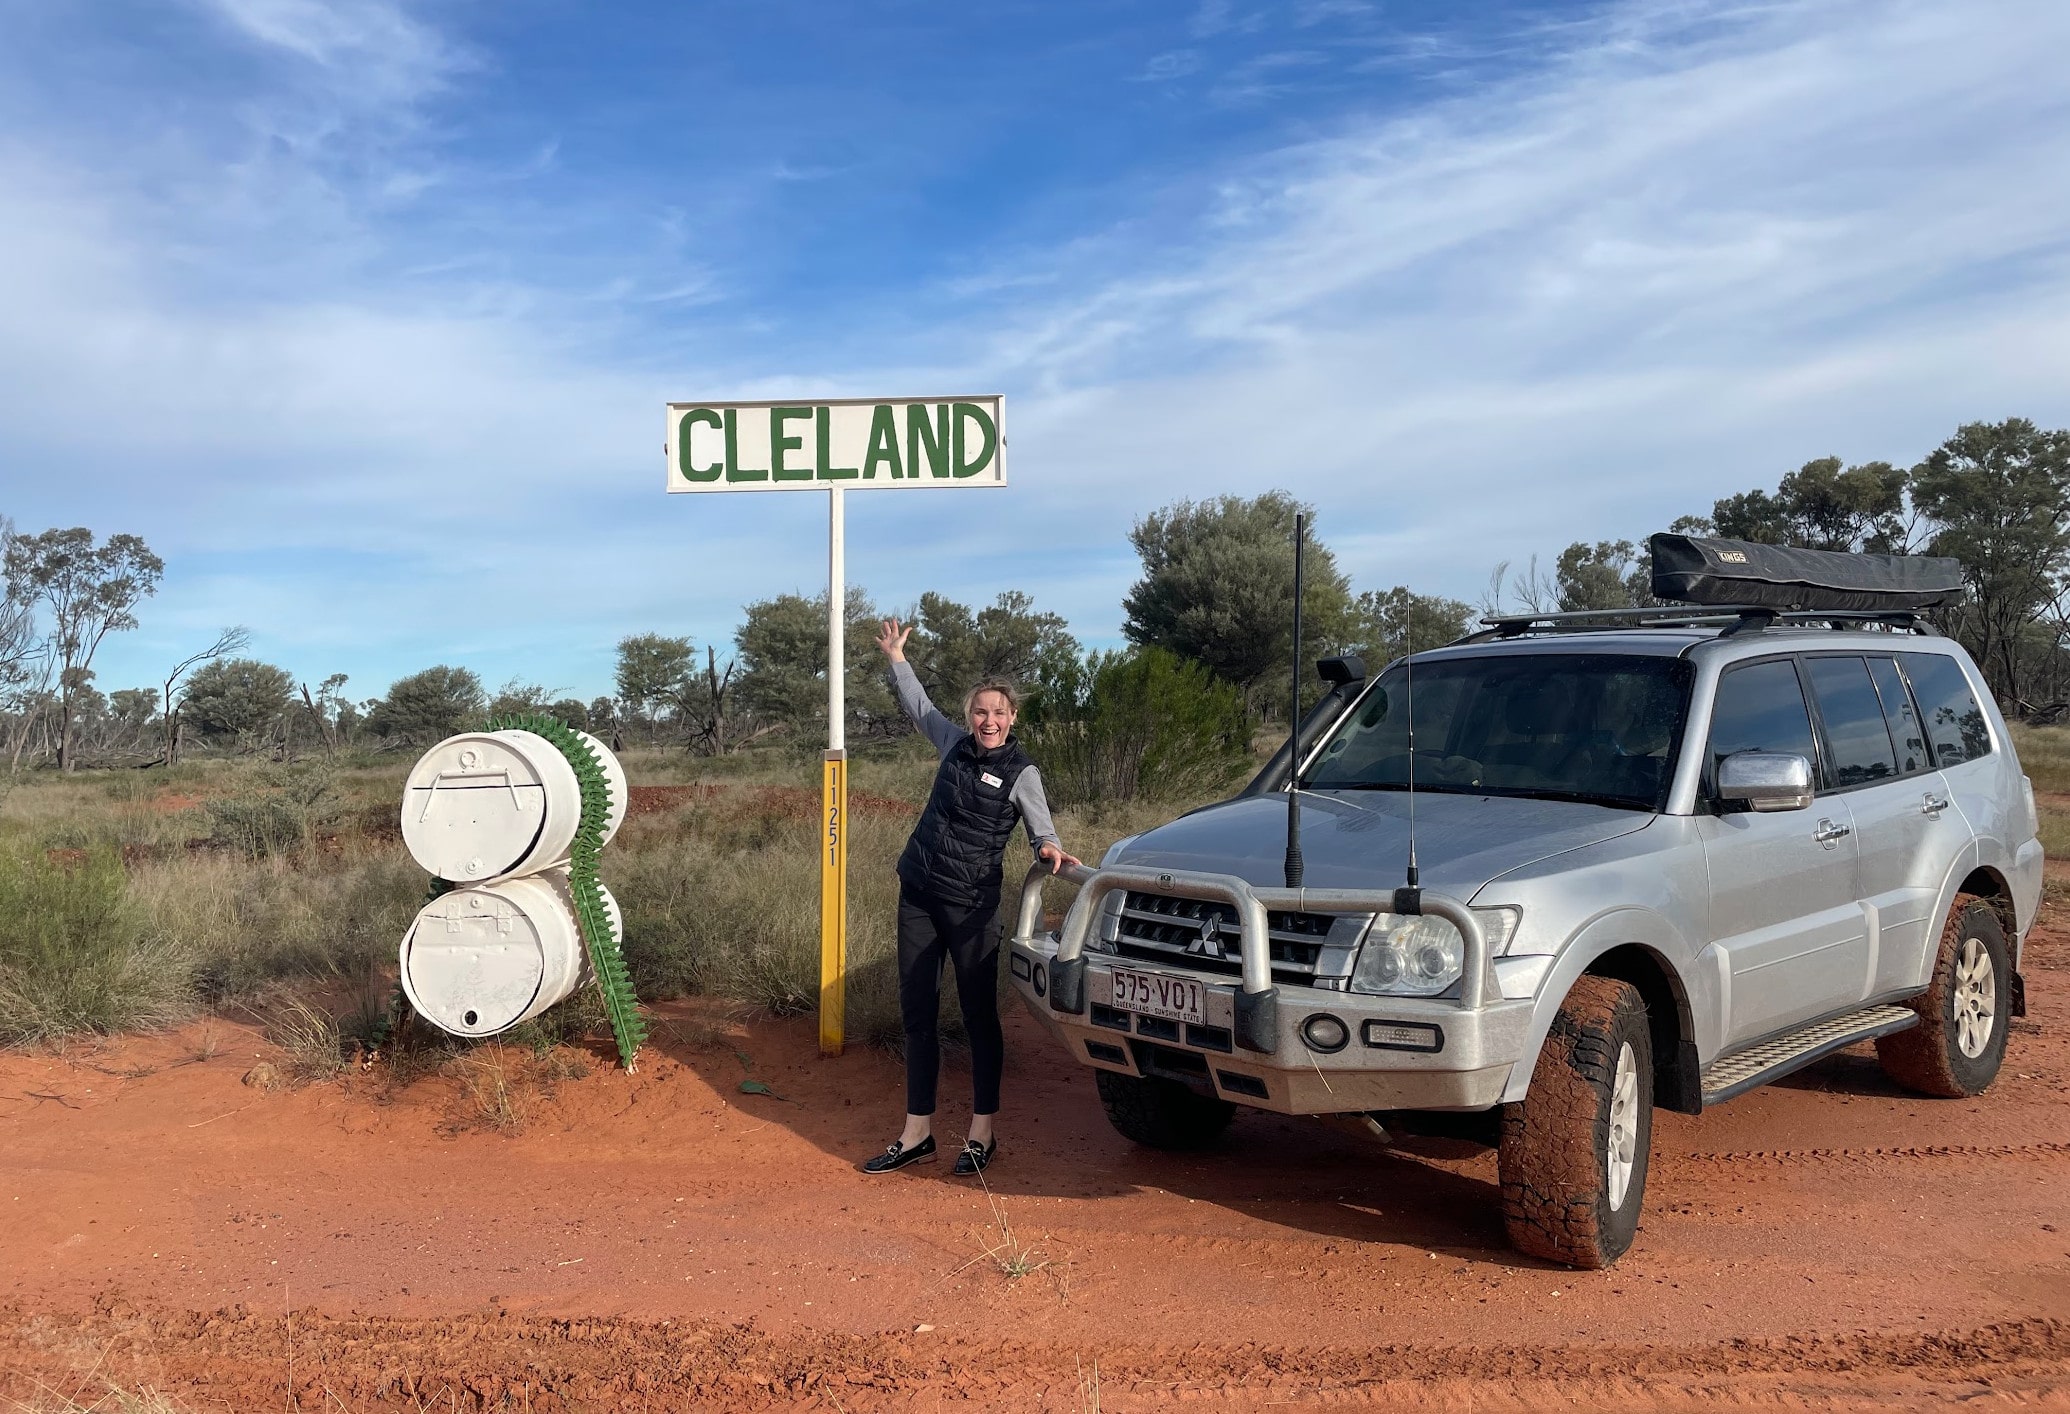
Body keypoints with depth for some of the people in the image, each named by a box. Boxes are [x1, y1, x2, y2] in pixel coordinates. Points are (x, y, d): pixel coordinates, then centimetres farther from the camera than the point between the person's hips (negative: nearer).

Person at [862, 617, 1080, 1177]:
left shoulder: (1021, 773, -6)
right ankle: (917, 1133, 18)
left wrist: (1050, 848, -26)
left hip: (970, 906, -5)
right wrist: (897, 658, 30)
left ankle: (982, 1132, 15)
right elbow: (921, 707, 25)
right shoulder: (955, 745, 7)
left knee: (979, 1016, 4)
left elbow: (1043, 831, -4)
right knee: (916, 1013, 8)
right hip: (918, 895, 5)